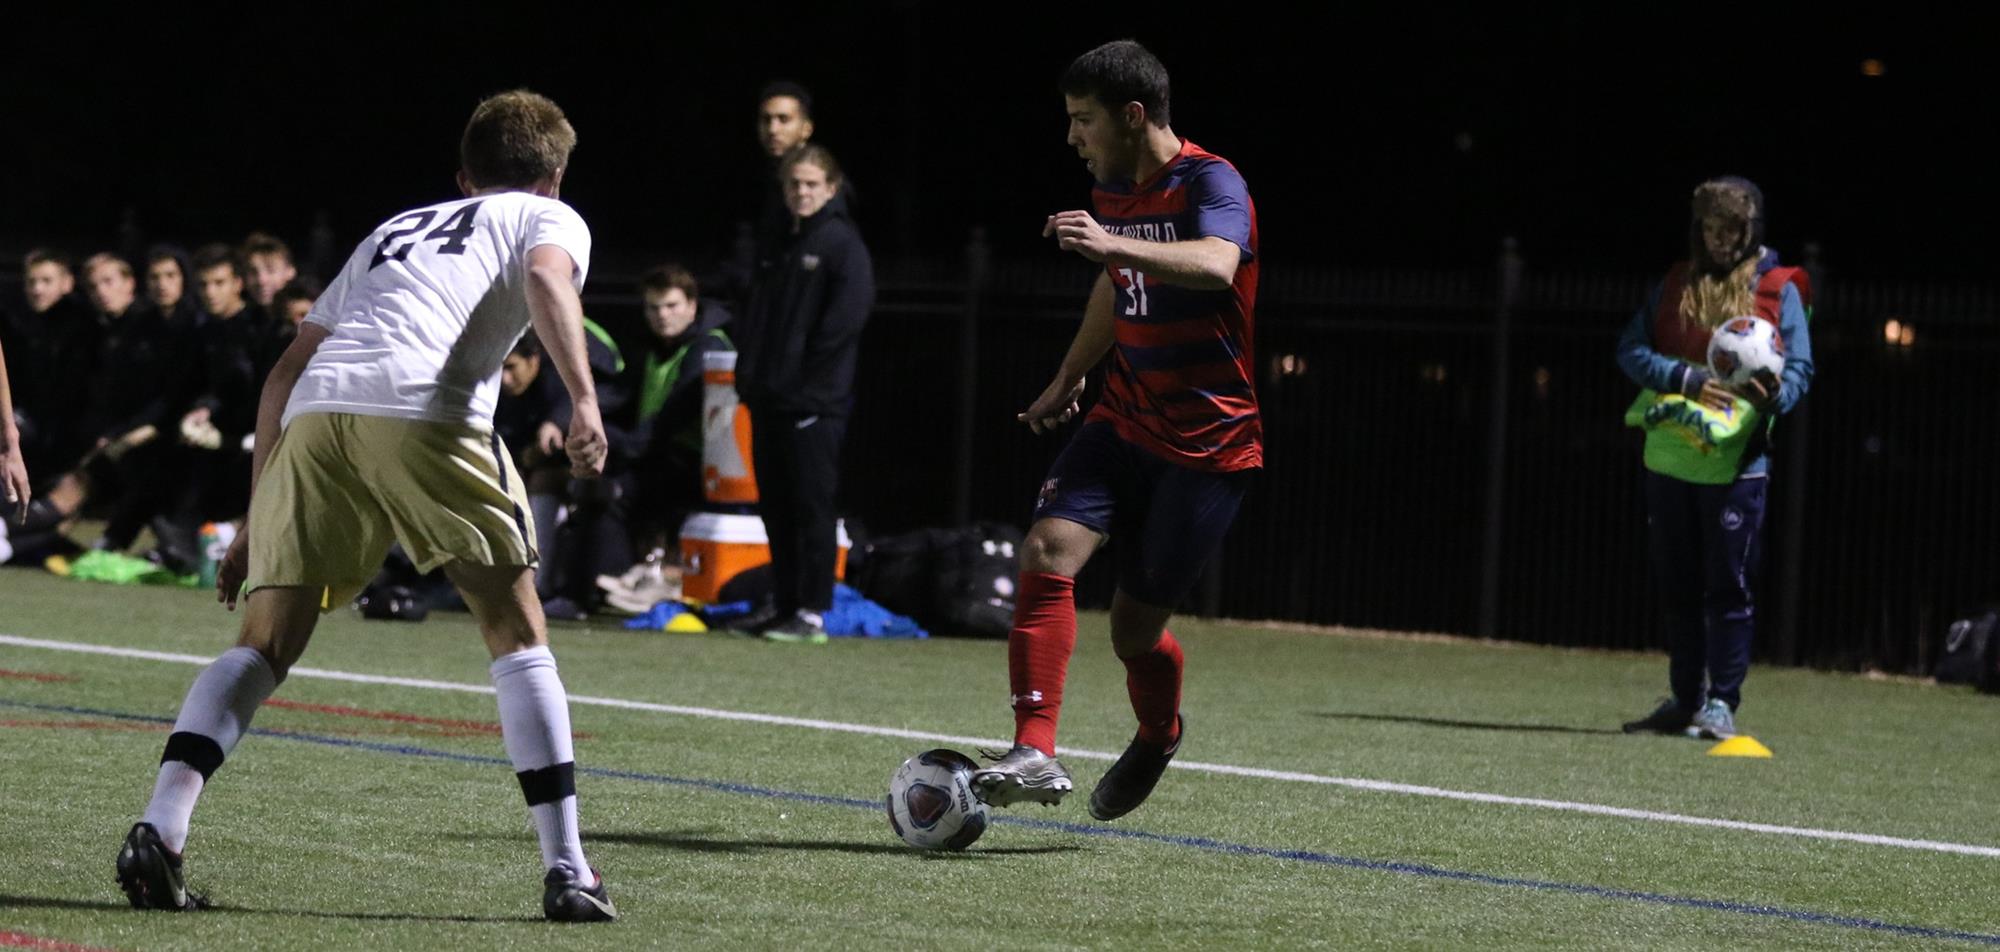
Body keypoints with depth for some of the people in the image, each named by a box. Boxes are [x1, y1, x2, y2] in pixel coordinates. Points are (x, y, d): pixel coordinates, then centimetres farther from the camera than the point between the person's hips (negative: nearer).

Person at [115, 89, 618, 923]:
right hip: (425, 415, -4)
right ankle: (566, 871, 4)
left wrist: (257, 520, 33)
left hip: (316, 416, 4)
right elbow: (547, 276, -3)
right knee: (517, 635, 8)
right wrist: (583, 399, -13)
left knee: (262, 647, 8)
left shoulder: (394, 229, 38)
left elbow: (288, 371, 32)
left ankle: (158, 832, -10)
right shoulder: (550, 220, 24)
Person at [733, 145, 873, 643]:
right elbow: (757, 315, 24)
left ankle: (812, 612, -6)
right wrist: (749, 370, 10)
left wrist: (805, 368, -15)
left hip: (815, 402, -8)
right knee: (776, 506, 11)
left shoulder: (841, 243, -6)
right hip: (769, 397, 8)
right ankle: (783, 603, 17)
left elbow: (849, 312, -16)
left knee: (811, 507, -7)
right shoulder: (780, 247, 19)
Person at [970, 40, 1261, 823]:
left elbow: (1215, 265, -38)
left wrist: (1114, 243, -52)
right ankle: (1035, 753, -23)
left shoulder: (1211, 182, -16)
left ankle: (1157, 738, 34)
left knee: (1135, 627, 1)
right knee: (1048, 551, -20)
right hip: (1125, 424, 6)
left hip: (1208, 445, -6)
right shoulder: (1112, 189, 9)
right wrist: (1070, 377, 39)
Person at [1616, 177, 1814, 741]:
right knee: (1676, 588, 10)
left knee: (1729, 587, -5)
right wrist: (1686, 378, -14)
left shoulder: (1777, 291, 2)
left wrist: (1774, 395, -24)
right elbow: (1631, 350, 3)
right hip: (1669, 456, 4)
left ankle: (1722, 703, -1)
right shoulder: (1675, 286, 10)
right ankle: (1685, 700, 20)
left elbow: (1800, 369, -2)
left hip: (1735, 462, -4)